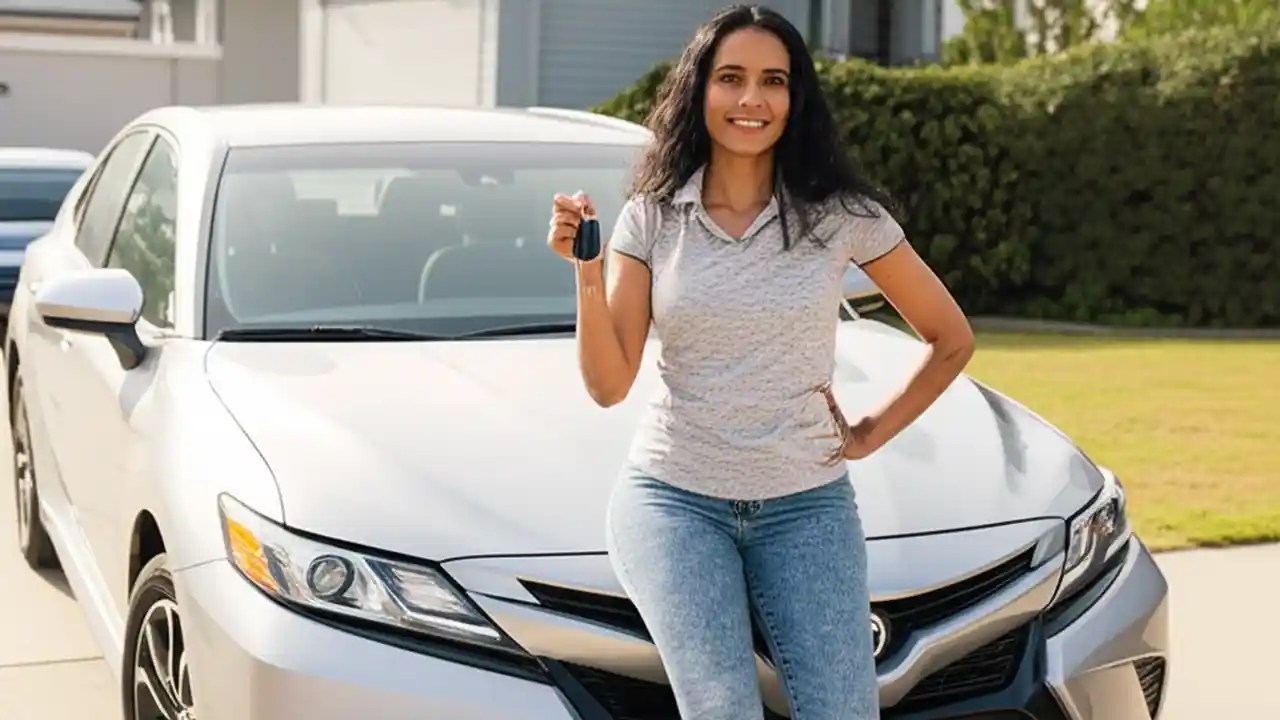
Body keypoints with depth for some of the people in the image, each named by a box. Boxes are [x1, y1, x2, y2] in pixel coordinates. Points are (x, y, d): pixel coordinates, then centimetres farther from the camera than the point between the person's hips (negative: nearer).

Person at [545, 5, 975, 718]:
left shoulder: (841, 215, -1)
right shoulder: (653, 217, 1)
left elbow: (951, 339, 9)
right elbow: (609, 385, -3)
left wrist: (872, 433, 3)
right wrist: (588, 271, -15)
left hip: (806, 504, 1)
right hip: (674, 498, 0)